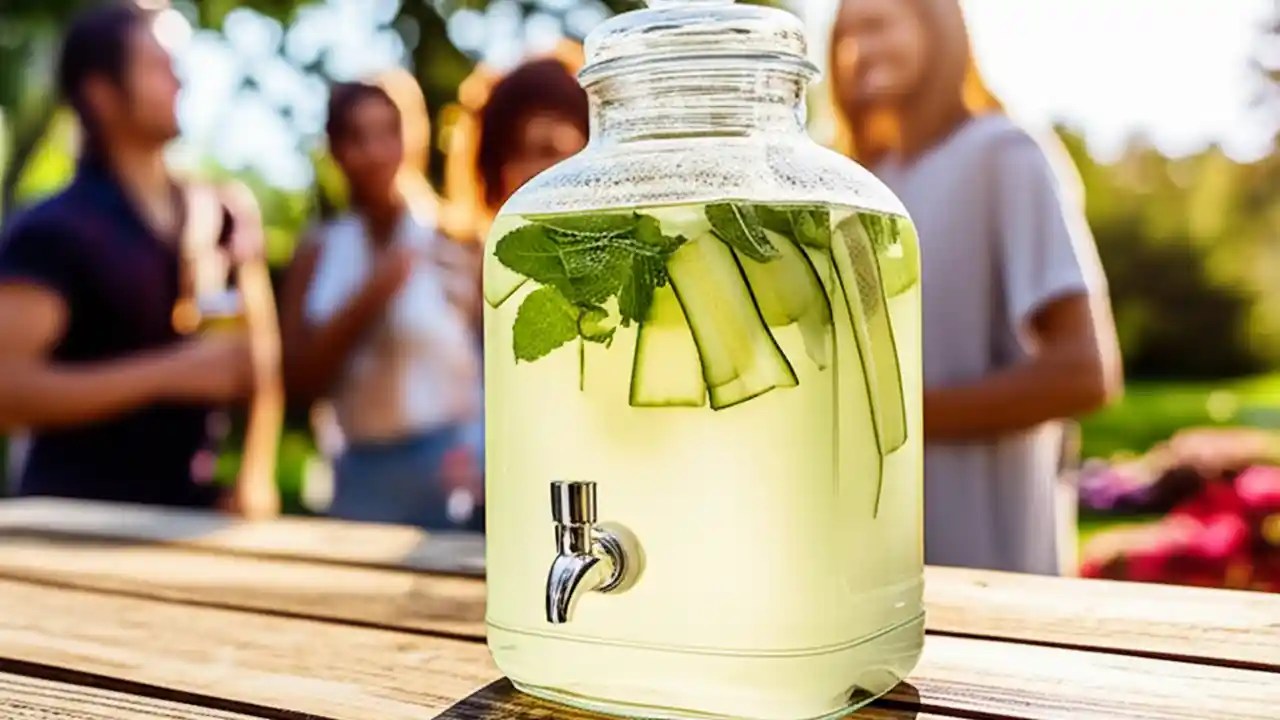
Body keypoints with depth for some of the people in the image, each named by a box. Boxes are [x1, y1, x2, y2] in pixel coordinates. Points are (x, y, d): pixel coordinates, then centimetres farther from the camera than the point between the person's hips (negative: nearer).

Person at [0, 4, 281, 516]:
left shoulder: (226, 215, 6)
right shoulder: (51, 232, -10)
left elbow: (262, 359, 10)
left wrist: (257, 478, 0)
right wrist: (170, 373, -20)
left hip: (193, 509, 5)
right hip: (80, 513, -5)